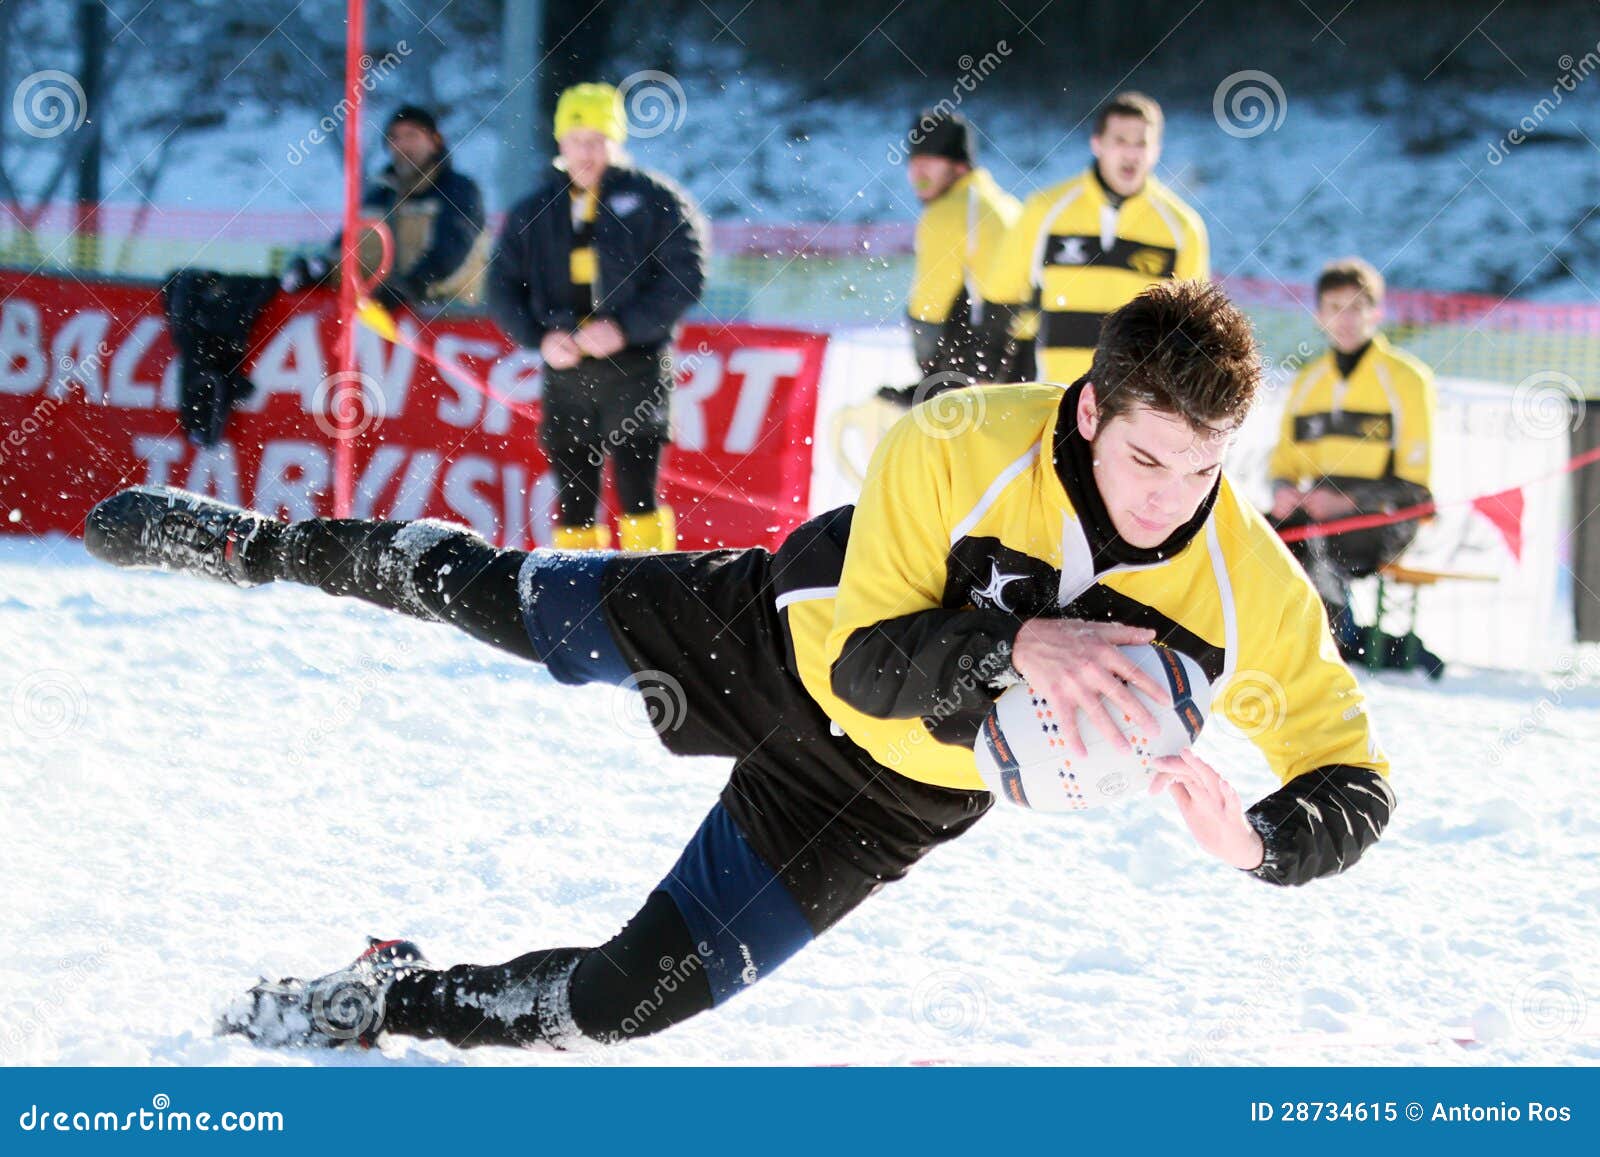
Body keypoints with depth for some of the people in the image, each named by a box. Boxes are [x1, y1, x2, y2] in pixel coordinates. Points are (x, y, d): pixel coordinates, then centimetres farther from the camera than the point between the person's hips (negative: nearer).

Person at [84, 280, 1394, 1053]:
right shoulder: (956, 454, -34)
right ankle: (258, 546, 48)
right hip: (783, 638, -1)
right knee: (488, 594, 18)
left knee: (623, 1001, -4)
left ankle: (391, 999, 25)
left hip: (877, 797, 1)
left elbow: (1357, 784, -21)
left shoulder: (1252, 598, -30)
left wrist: (1260, 839, -43)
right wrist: (1012, 644, -48)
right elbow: (867, 664, -30)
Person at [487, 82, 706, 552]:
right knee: (573, 497, 6)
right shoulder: (533, 213, 13)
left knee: (637, 491, -11)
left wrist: (625, 327, -15)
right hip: (565, 369, 4)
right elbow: (503, 285, 12)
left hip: (634, 368, -4)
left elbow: (684, 275, -4)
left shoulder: (655, 200, 2)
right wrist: (540, 337, -6)